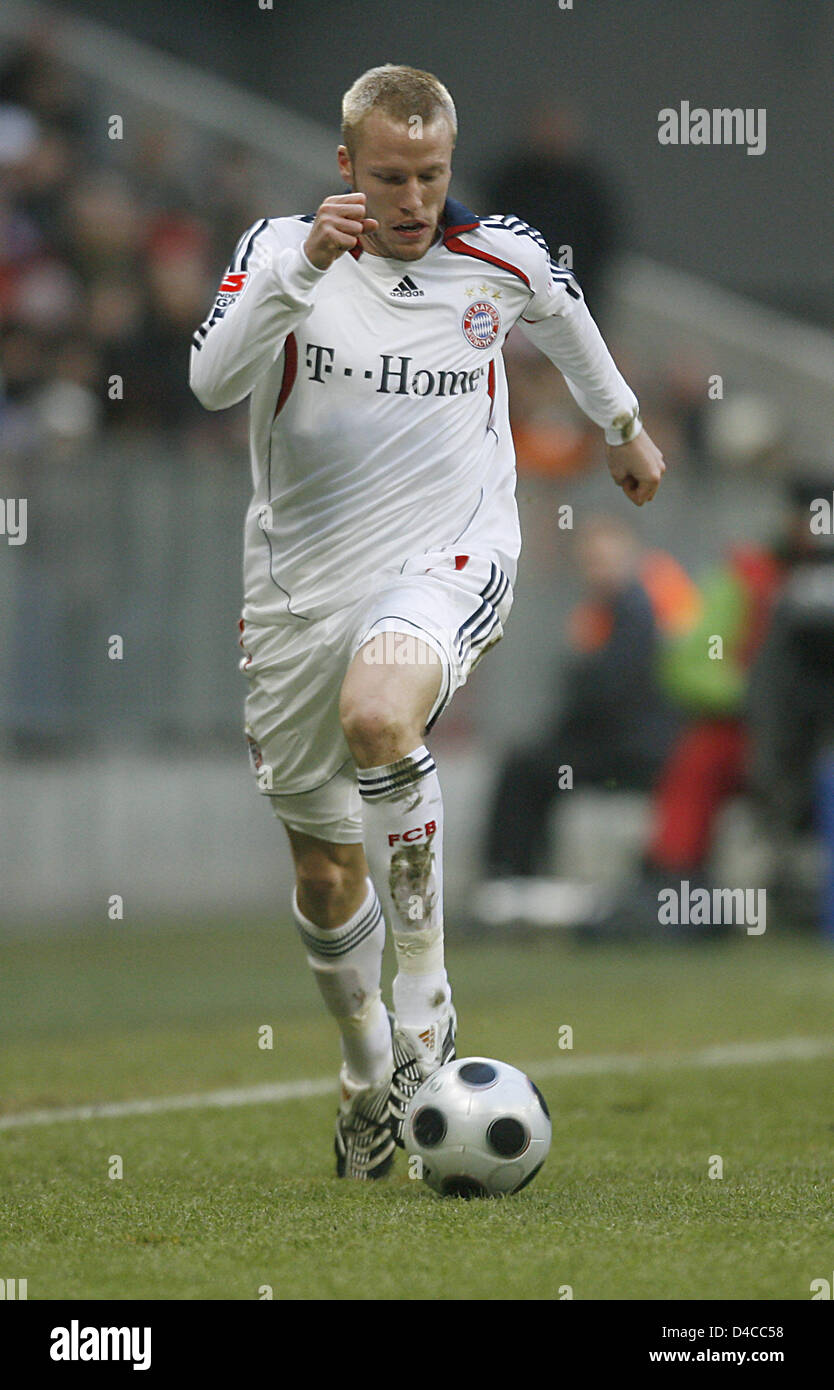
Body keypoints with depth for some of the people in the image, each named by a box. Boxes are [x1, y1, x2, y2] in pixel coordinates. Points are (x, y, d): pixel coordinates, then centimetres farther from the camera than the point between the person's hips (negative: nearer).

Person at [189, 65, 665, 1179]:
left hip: (451, 557, -2)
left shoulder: (503, 259, -1)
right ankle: (367, 1077, 33)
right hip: (303, 578, 2)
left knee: (377, 718, -36)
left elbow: (567, 324, 24)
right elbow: (213, 383, -21)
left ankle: (425, 988, -23)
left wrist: (623, 425, 40)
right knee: (325, 867, 9)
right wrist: (301, 269, -33)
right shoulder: (283, 249, -5)